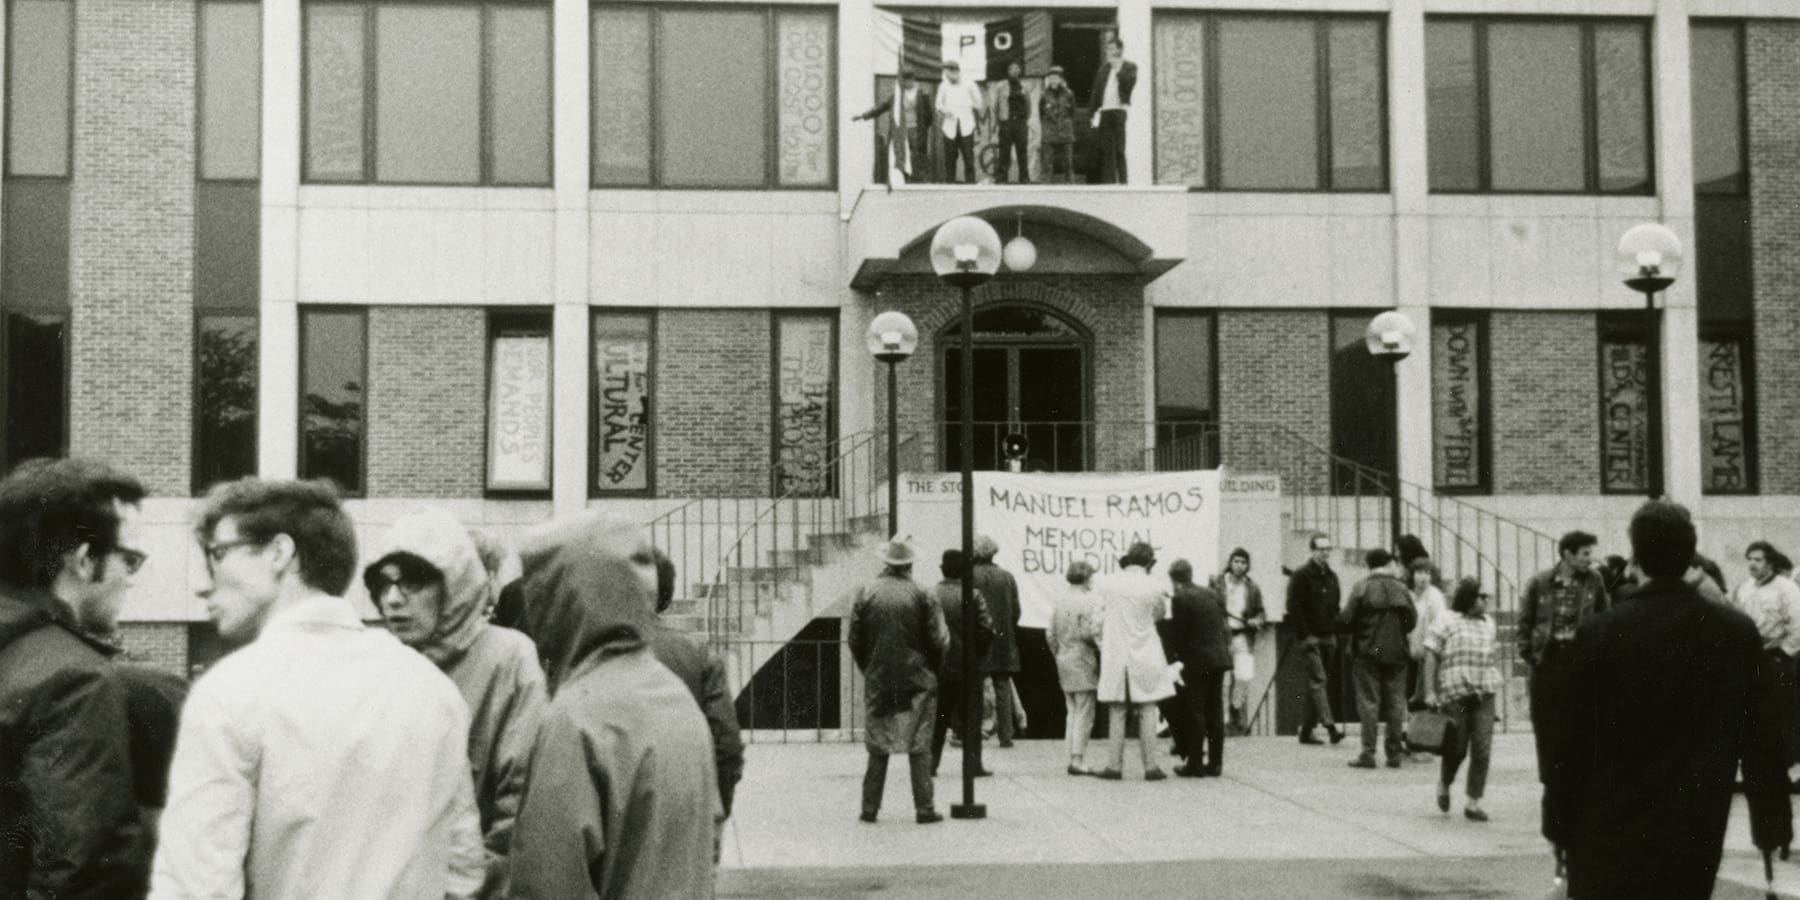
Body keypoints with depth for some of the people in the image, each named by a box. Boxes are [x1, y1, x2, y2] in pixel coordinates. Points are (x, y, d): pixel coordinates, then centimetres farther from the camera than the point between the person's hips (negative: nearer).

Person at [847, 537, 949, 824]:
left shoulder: (865, 594, -2)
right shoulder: (921, 596, -8)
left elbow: (854, 639, 2)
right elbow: (938, 641, -7)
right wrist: (932, 671, 10)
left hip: (878, 682, 2)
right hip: (916, 681, -2)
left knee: (878, 747, 11)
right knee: (920, 746, 4)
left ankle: (870, 807, 11)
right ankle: (924, 808, 2)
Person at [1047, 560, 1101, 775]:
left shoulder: (1060, 601, 9)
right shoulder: (1091, 601, -11)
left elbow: (1051, 634, 11)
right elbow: (1093, 632, -19)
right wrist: (1103, 653, -7)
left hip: (1064, 662, 7)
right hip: (1083, 661, -7)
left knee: (1071, 712, 14)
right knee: (1084, 713, -3)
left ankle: (1073, 757, 14)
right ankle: (1078, 760, -6)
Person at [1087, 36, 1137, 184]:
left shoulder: (1129, 66, 7)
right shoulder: (1104, 67, 19)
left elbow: (1130, 83, -11)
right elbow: (1096, 90, 17)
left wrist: (1118, 70, -7)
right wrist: (1094, 112, 10)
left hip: (1120, 111, -4)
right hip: (1105, 111, 4)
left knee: (1120, 150, -7)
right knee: (1106, 150, 2)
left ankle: (1122, 182, -5)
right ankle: (1108, 182, 4)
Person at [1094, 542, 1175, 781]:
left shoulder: (1108, 583, -3)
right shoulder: (1155, 586, -7)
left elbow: (1100, 620, 5)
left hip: (1114, 656, 1)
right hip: (1145, 657, -1)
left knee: (1116, 713, 5)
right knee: (1147, 712, 4)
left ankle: (1115, 765, 6)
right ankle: (1151, 766, 3)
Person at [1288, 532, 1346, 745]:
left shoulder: (1331, 576, 16)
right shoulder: (1301, 575, -6)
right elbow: (1294, 607, -12)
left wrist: (1335, 633, 10)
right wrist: (1305, 635, -15)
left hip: (1328, 638, 7)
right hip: (1310, 638, -7)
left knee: (1318, 683, 8)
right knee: (1318, 679, -15)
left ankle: (1306, 731, 13)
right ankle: (1330, 725, -26)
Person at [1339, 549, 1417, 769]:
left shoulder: (1362, 588, -7)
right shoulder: (1401, 589, 2)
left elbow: (1346, 621, -11)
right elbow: (1412, 621, 1)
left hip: (1367, 652, -3)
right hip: (1395, 653, 3)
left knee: (1368, 701, 0)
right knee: (1395, 703, 9)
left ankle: (1368, 753, -3)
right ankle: (1395, 753, 11)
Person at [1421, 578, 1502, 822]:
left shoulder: (1489, 624, 16)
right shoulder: (1446, 622, 0)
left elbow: (1494, 658, 22)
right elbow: (1431, 656, -4)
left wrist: (1494, 687, 16)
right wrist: (1430, 691, -9)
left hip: (1484, 695, 4)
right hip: (1455, 694, -4)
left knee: (1482, 751, -4)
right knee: (1457, 747, 2)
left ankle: (1473, 803, 2)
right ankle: (1444, 785, 31)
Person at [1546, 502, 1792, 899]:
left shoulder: (1599, 634, -9)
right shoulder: (1738, 633, -4)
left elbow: (1574, 740, -6)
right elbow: (1761, 736, 0)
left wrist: (1561, 823, 2)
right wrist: (1771, 821, 9)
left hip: (1610, 828, -2)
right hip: (1696, 831, 2)